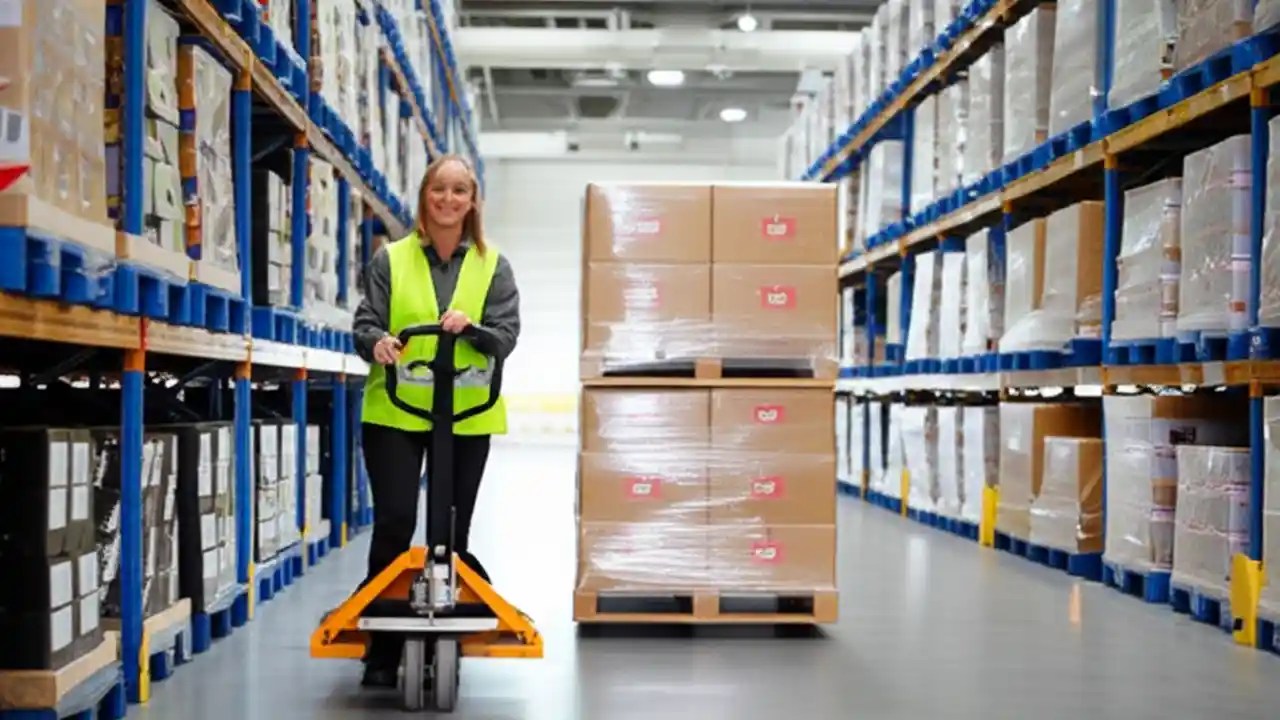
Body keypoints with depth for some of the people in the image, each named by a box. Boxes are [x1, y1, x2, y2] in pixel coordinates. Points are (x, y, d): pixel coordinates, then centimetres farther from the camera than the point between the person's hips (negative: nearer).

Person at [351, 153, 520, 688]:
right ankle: (382, 648, 7)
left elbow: (507, 336, -1)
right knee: (394, 523, -5)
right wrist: (377, 342, -23)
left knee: (449, 532, 6)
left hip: (466, 416, 1)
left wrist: (472, 327, -22)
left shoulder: (493, 266, 6)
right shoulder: (391, 259, 5)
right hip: (394, 412, -1)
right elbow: (365, 321, 0)